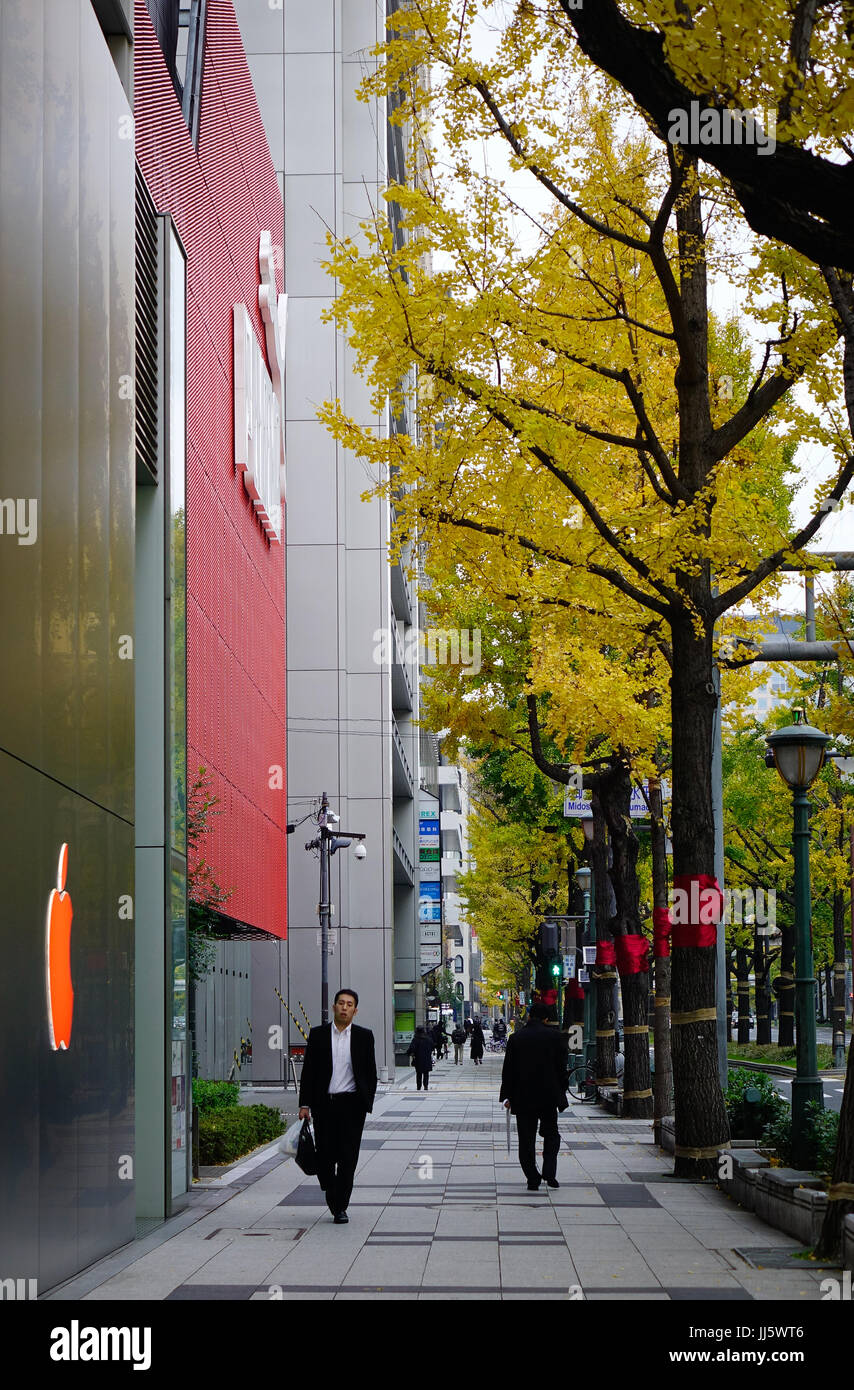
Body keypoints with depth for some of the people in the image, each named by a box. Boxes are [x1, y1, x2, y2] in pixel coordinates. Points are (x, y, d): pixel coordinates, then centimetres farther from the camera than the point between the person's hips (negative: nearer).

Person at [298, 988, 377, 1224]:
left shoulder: (364, 1036, 5)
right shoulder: (318, 1035, 6)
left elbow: (371, 1073, 7)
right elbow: (308, 1071, 6)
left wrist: (366, 1104, -1)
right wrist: (305, 1104, 0)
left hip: (351, 1104, -1)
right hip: (324, 1104, 1)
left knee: (348, 1158, -4)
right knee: (324, 1157, 1)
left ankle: (341, 1207, 4)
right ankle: (333, 1201, 24)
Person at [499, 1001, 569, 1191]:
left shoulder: (517, 1037, -2)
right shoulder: (553, 1036, -3)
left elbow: (508, 1069, 0)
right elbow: (561, 1066, 0)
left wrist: (507, 1096, 6)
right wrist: (561, 1093, 11)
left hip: (523, 1096, 0)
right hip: (549, 1095, 0)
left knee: (526, 1139, 6)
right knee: (551, 1135, 15)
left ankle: (533, 1180, 3)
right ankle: (549, 1173, -1)